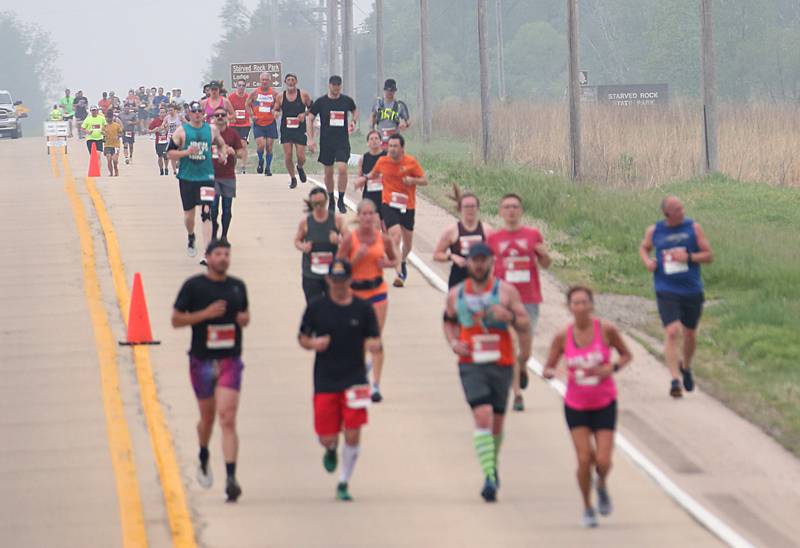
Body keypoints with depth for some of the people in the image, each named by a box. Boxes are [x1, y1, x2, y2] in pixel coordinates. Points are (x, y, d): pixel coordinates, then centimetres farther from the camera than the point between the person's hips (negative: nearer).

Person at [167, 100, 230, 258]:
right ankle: (191, 238, 41)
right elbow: (170, 153, -3)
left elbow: (221, 145, 21)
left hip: (206, 177, 0)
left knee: (207, 212, -13)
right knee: (189, 214, 10)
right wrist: (186, 152, -18)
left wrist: (223, 154, 0)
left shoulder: (212, 130, 4)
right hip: (187, 178, 0)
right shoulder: (182, 131, -2)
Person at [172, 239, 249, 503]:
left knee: (227, 418, -13)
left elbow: (245, 313, 24)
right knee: (207, 417, 13)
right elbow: (176, 320, -4)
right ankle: (203, 459, 44)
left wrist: (244, 318, 0)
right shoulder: (193, 285, -3)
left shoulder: (238, 286, 9)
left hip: (230, 360, 1)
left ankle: (231, 478, -20)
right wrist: (206, 313, -16)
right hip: (202, 360, -1)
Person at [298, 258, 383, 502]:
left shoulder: (363, 308, 1)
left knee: (353, 435, -8)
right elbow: (302, 338, 9)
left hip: (355, 379, 0)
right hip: (325, 381, 0)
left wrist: (375, 346, -19)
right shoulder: (316, 307, 1)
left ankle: (344, 484, 10)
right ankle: (331, 451, 40)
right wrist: (313, 343, -14)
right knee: (327, 438, 1)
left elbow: (374, 339, 5)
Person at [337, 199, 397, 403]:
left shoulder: (383, 239, -1)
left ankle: (376, 385, -4)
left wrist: (387, 264, -7)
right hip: (354, 291, 0)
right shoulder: (350, 239, -8)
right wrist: (357, 258, -20)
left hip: (377, 290, 0)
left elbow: (394, 259, 15)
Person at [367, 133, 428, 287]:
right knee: (395, 234, -23)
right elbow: (374, 174, 18)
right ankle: (399, 274, -25)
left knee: (408, 240, 13)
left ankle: (403, 262, 47)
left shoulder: (411, 162, -5)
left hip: (408, 206, 2)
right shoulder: (382, 162, -1)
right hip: (389, 205, -1)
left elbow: (424, 180, -2)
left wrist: (413, 180, -21)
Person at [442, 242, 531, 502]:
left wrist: (509, 316, -19)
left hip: (501, 363, 1)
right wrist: (453, 342, 2)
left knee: (497, 420, 11)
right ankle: (489, 477, -22)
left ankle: (493, 466, 37)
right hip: (471, 364, -1)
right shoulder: (456, 294, 6)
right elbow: (449, 321, 21)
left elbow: (525, 324, 1)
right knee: (483, 416, -18)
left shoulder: (505, 291, 1)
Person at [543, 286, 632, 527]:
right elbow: (549, 368, 2)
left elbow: (626, 355, 2)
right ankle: (587, 508, 16)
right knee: (584, 460, -7)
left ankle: (602, 487, 29)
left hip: (604, 404, 0)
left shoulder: (606, 330, -11)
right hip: (576, 406, 1)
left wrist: (610, 369, -17)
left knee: (603, 461, -7)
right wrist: (550, 372, -23)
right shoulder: (563, 337, -8)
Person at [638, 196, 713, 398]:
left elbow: (709, 256, 1)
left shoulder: (693, 228, -1)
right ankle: (675, 379, -17)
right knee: (672, 332, -17)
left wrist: (688, 257, -15)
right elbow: (644, 248, 20)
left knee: (690, 334, 14)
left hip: (692, 290, 2)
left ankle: (686, 368, 41)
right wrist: (647, 261, -2)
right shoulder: (654, 231, 1)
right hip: (666, 291, -2)